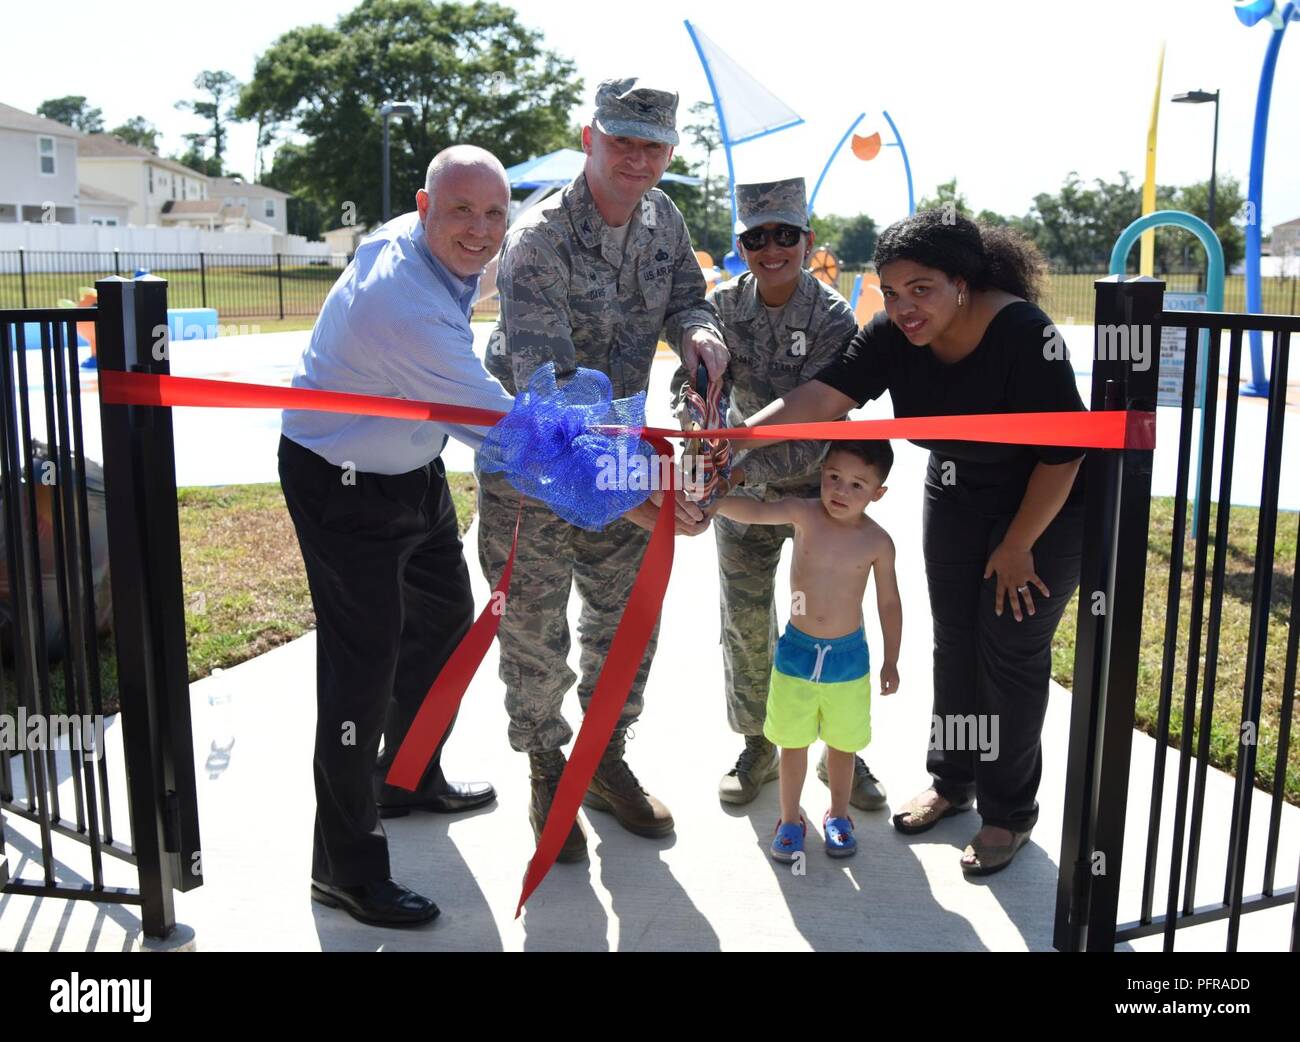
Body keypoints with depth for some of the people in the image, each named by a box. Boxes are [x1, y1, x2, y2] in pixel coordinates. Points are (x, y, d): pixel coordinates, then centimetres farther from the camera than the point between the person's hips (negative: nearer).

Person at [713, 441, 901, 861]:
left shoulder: (877, 542, -11)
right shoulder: (803, 514, -13)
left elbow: (889, 602, 0)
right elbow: (752, 512, -28)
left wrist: (891, 660, 4)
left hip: (848, 657, 0)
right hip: (796, 652, 0)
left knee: (842, 743, 18)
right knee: (793, 743, 14)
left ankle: (838, 816, 39)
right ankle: (790, 820, 32)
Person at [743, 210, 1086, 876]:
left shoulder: (1024, 335, -32)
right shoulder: (891, 337, -17)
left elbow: (1063, 454, -25)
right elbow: (817, 400, -28)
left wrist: (1016, 548, -16)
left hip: (1047, 507, -5)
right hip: (956, 494, 6)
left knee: (1011, 652, -2)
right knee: (955, 642, 11)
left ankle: (1010, 813, 15)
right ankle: (953, 781, 30)